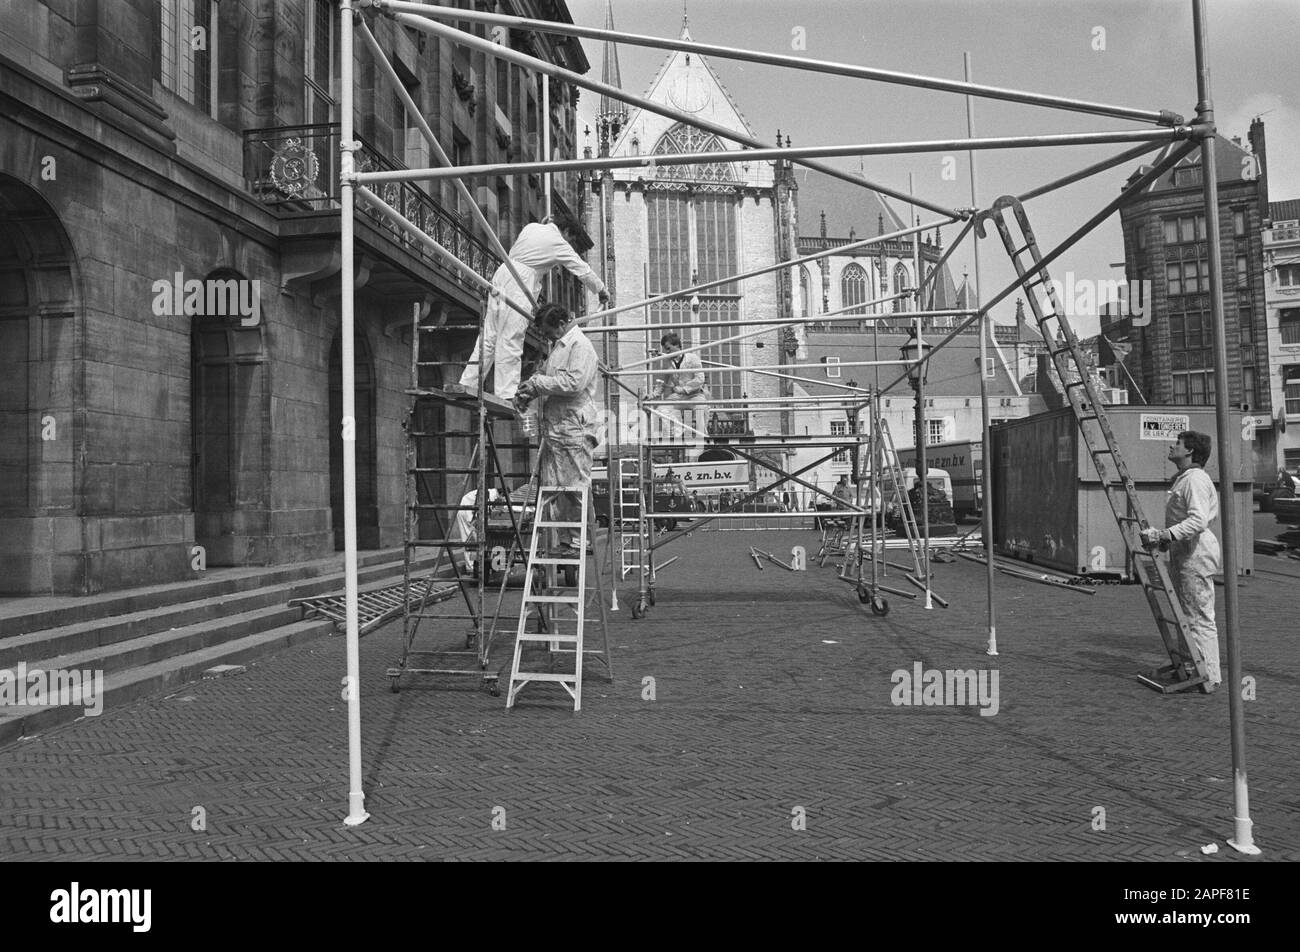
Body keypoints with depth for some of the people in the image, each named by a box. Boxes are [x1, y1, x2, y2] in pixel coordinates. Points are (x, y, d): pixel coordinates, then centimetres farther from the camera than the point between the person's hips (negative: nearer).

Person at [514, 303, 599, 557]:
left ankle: (578, 541, 2)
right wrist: (528, 391, 7)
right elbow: (549, 380, 27)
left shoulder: (580, 346, -8)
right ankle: (564, 541, 15)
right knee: (555, 487, 9)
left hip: (574, 429, -9)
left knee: (575, 489, -5)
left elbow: (574, 382, -20)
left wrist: (538, 382, -12)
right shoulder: (558, 346, 21)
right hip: (553, 429, 9)